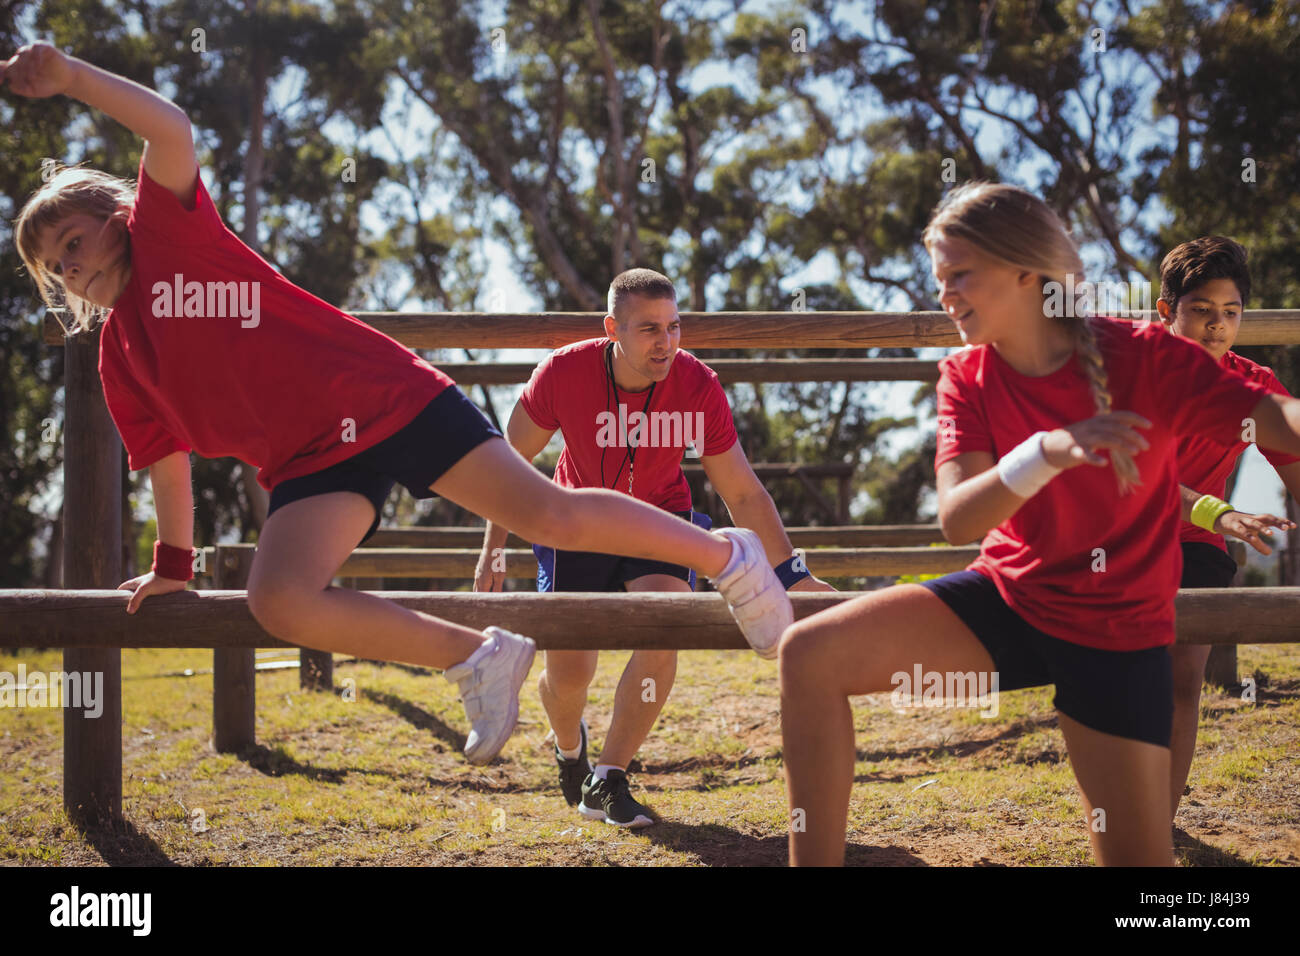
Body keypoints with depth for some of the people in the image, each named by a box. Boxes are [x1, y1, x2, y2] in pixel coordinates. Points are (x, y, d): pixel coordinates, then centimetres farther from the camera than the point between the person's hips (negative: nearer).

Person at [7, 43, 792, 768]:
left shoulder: (167, 229, 4)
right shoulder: (119, 360, 17)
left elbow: (170, 129, -13)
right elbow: (168, 459, 26)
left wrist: (70, 74, -21)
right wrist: (173, 565, 29)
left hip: (382, 395, -5)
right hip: (308, 465, 5)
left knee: (544, 512, -13)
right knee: (279, 602, -21)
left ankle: (726, 555, 6)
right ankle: (477, 658, -6)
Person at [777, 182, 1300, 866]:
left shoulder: (1144, 357, -16)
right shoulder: (966, 380, -5)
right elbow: (956, 521, -19)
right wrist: (1043, 454, -38)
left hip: (1116, 633, -3)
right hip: (1004, 601, 3)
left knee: (1139, 857, -6)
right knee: (809, 654, -17)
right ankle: (815, 859, -9)